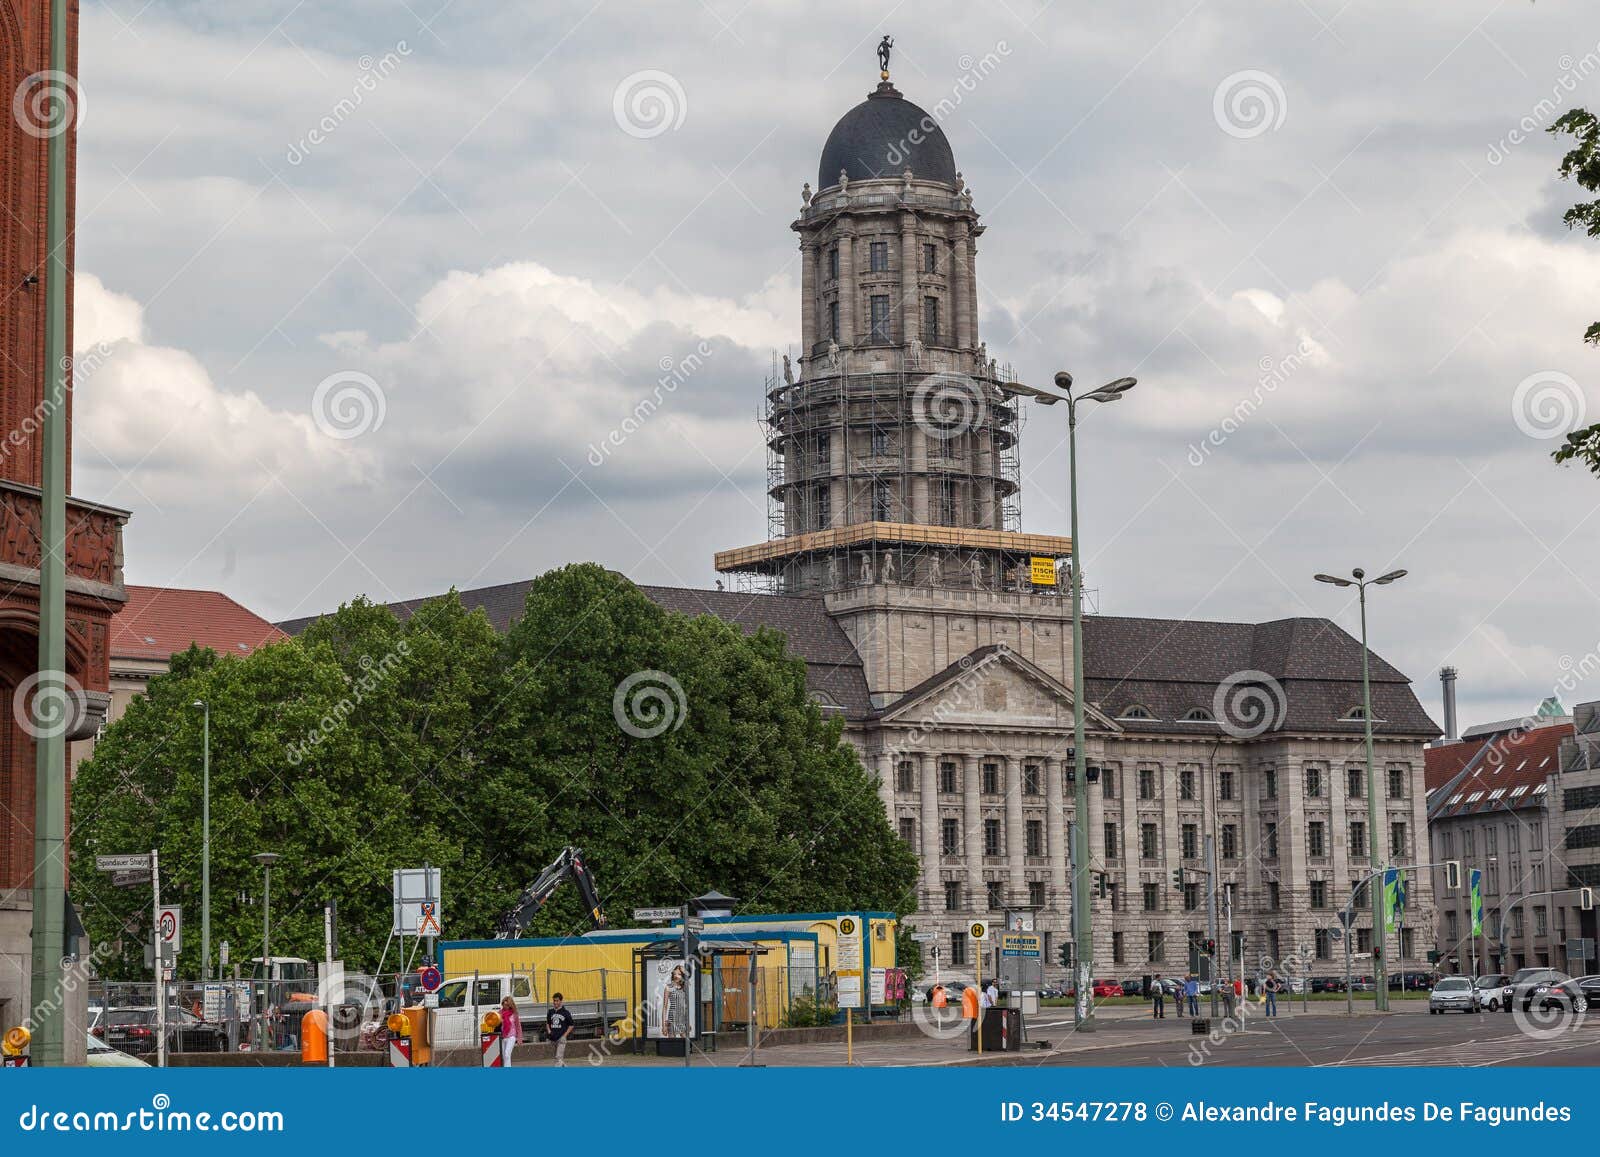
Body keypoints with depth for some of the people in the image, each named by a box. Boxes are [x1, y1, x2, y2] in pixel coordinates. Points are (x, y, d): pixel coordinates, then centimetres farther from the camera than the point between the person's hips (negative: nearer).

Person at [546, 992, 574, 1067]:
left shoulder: (565, 1012, -5)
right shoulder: (550, 1012, 10)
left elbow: (571, 1025, 0)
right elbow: (547, 1023, 23)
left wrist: (565, 1035, -9)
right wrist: (549, 1031, 4)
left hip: (562, 1037, -5)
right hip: (554, 1038, 5)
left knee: (559, 1057, -14)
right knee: (562, 1056, 16)